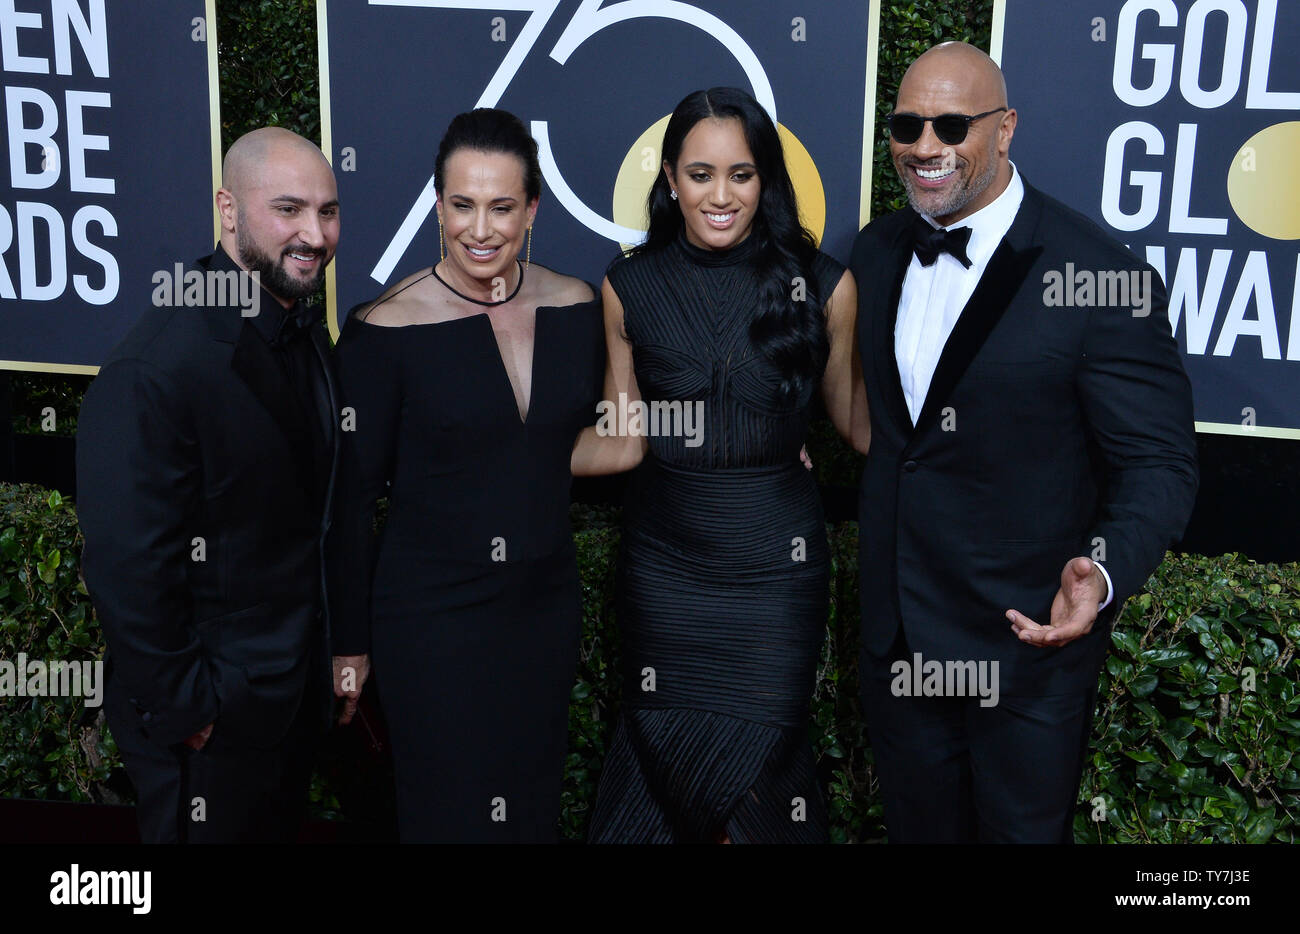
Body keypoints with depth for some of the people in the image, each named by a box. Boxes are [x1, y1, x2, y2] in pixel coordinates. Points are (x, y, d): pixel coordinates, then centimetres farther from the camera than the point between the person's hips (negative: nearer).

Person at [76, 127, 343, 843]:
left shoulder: (308, 335, 2)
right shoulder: (153, 373, -26)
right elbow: (128, 570, -25)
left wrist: (324, 659, 11)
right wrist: (184, 709, -17)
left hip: (296, 696, 8)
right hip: (206, 728, -8)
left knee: (280, 826, 25)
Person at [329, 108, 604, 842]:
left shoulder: (578, 308, -1)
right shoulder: (387, 330, -13)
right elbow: (353, 496, -7)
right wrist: (351, 643, -4)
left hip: (548, 607, 4)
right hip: (432, 616, -4)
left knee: (533, 806, 18)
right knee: (453, 810, 8)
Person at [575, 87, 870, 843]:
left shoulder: (823, 285, -6)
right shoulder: (630, 289, -2)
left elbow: (855, 417, 4)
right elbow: (625, 439, 2)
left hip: (776, 560, -1)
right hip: (664, 560, 2)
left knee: (761, 762, 6)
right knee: (671, 755, 11)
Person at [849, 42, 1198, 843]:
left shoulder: (1101, 278, -19)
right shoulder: (878, 250, 1)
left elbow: (1158, 462, -17)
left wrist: (1104, 575, -33)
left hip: (1030, 634, -5)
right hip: (897, 631, 6)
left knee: (1021, 828, 16)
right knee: (916, 825, 24)